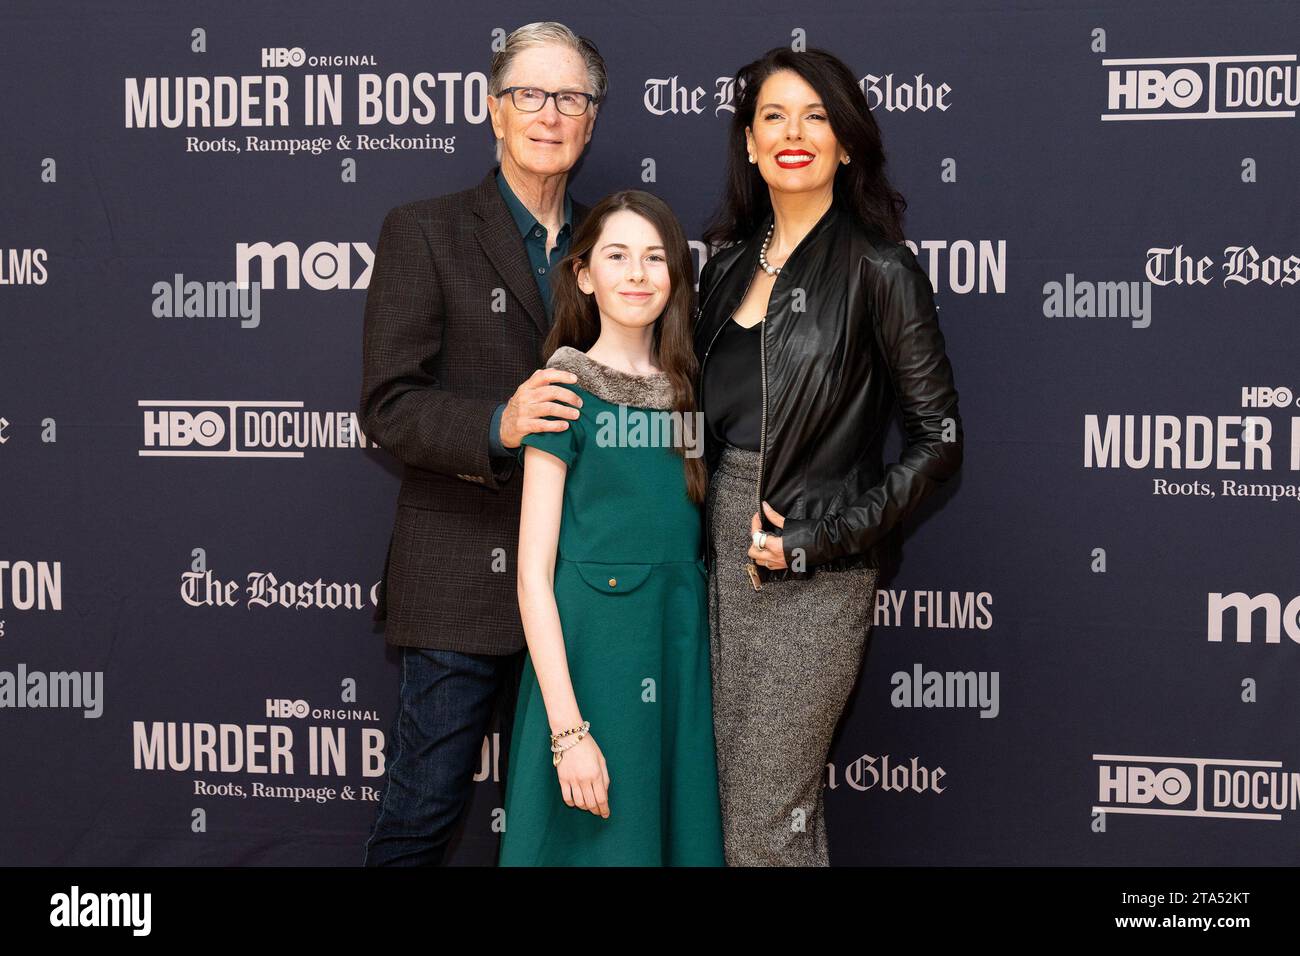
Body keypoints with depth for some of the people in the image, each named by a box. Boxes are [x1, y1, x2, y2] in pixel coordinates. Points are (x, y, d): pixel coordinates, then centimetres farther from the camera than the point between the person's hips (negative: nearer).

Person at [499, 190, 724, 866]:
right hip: (589, 654, -5)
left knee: (680, 834, 11)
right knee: (597, 842, 3)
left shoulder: (687, 388, 9)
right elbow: (534, 570, -11)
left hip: (683, 653, 5)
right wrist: (567, 729, -16)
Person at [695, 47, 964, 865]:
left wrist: (821, 538, -13)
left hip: (813, 570, -6)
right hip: (727, 553, 6)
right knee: (762, 800, 12)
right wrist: (706, 529, 5)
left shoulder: (878, 269, -7)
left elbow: (939, 441, -8)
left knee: (765, 825, -3)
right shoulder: (732, 261, 11)